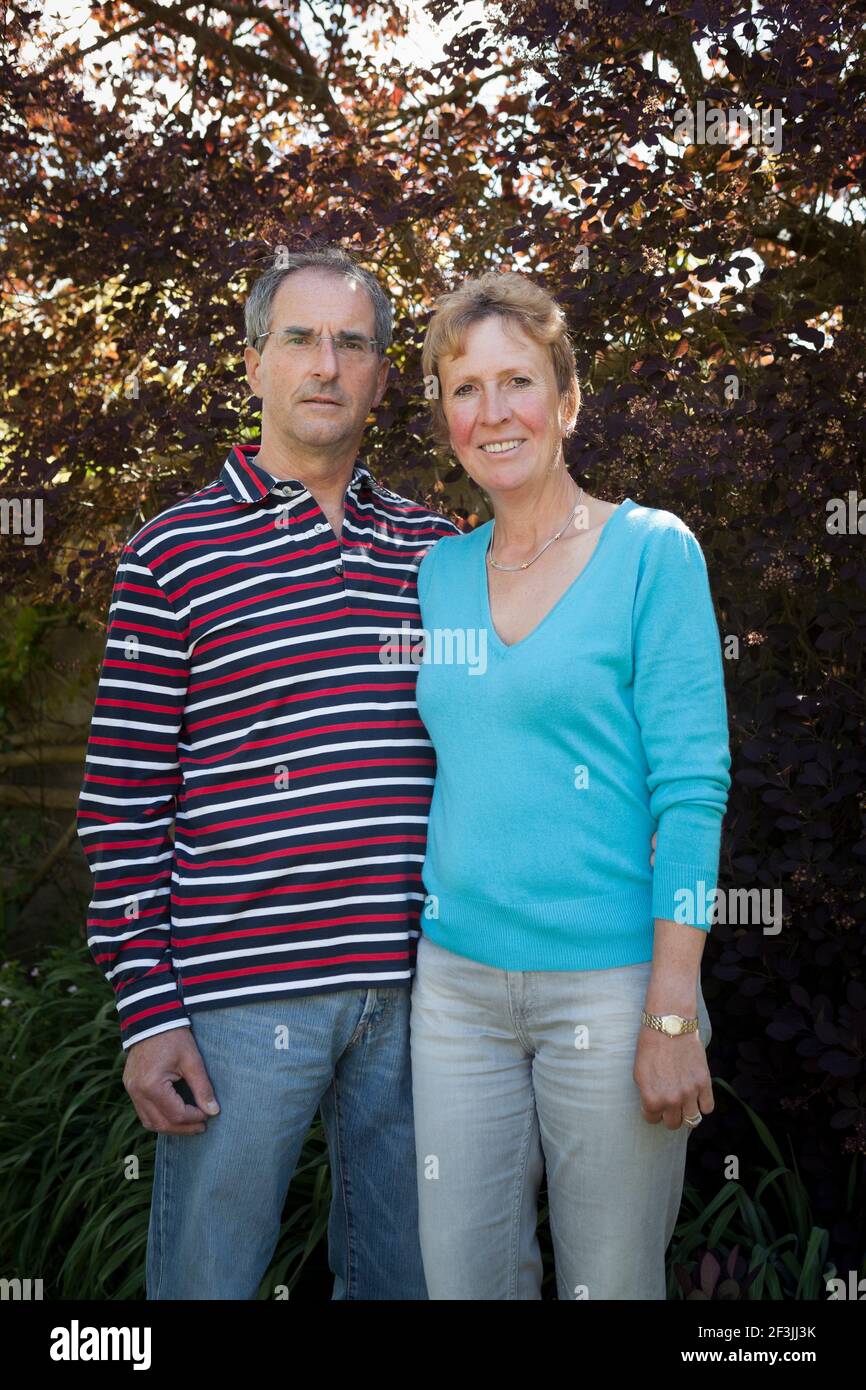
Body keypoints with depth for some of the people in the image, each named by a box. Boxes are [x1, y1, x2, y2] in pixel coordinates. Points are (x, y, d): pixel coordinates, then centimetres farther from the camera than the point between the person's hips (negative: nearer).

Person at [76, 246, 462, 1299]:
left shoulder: (436, 550, 10)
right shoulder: (176, 552, -2)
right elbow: (124, 797, -4)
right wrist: (147, 1010, -7)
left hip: (412, 986, 4)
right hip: (239, 995, -3)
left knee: (401, 1274, 17)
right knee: (206, 1278, 8)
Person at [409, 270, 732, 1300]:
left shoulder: (652, 551, -5)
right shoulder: (440, 573, 9)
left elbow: (691, 786, -10)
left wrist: (674, 1013, -14)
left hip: (607, 982, -4)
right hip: (457, 979, 4)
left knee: (610, 1284, 9)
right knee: (463, 1279, 11)